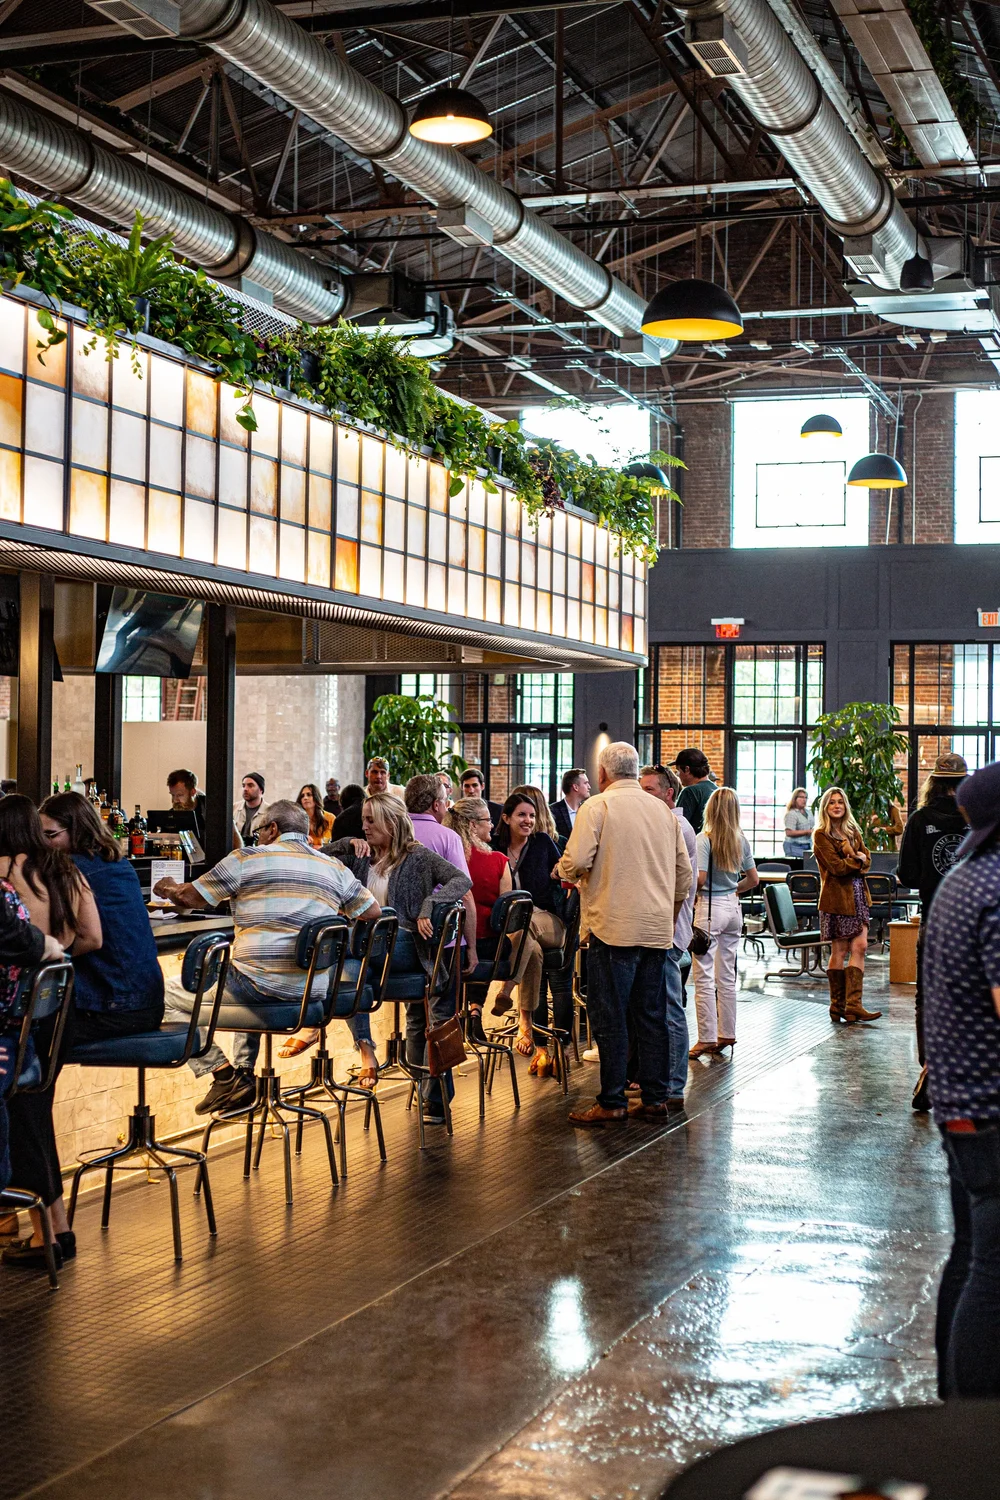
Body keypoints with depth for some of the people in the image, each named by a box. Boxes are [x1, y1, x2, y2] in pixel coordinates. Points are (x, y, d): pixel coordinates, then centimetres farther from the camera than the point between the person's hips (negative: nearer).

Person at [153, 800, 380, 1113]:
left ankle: (225, 1075, 0)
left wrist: (168, 889, 27)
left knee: (167, 996, 9)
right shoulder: (335, 868, 12)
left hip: (261, 987, -6)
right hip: (315, 992, 7)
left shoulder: (247, 858, 0)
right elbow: (373, 912, 15)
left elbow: (190, 898, 5)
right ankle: (244, 1073, 31)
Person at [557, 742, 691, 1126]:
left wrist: (564, 871, 7)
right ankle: (655, 1097, 13)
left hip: (614, 925, -6)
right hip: (657, 929, 6)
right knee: (652, 1015, 11)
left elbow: (575, 861, -16)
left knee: (609, 1017, -1)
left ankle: (611, 1102, 1)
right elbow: (684, 872, 16)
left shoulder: (597, 806, -6)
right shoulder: (663, 810, 12)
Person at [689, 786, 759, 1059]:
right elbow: (754, 879, 11)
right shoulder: (741, 840, 5)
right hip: (733, 907, 7)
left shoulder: (705, 839, -13)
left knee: (704, 976, -2)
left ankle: (707, 1037, -2)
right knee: (727, 975, 14)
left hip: (709, 908, -7)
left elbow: (699, 878, -19)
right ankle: (727, 1034, 19)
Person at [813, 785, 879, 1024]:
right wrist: (857, 860, -2)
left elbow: (866, 860, 9)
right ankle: (838, 1006, 5)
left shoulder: (853, 831, 17)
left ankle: (853, 1005, -6)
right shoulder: (821, 835, -4)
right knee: (840, 951, -2)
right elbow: (836, 866, -13)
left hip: (858, 893, 6)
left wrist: (852, 860, -11)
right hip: (837, 895, -6)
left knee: (860, 946, -5)